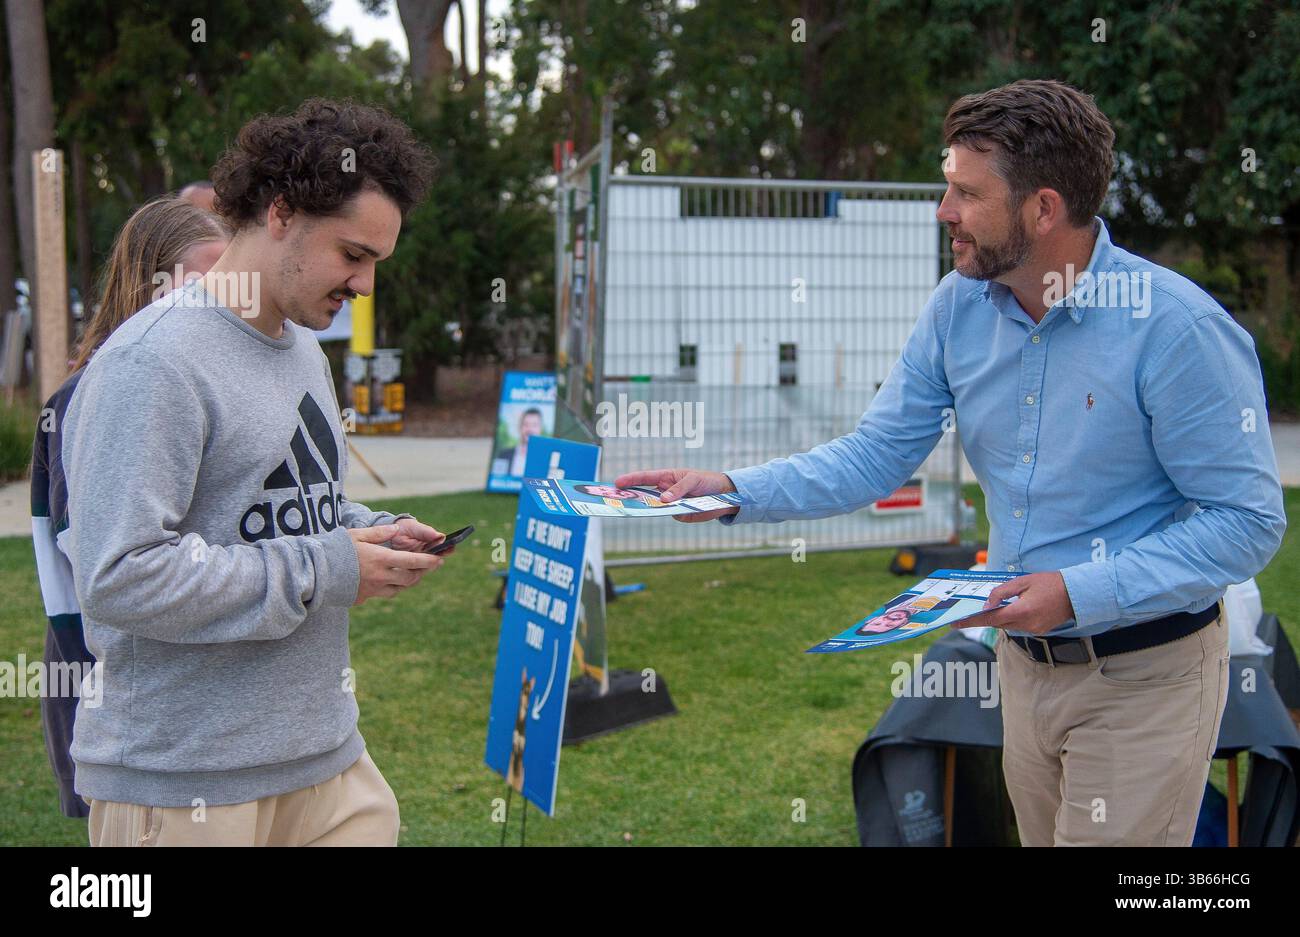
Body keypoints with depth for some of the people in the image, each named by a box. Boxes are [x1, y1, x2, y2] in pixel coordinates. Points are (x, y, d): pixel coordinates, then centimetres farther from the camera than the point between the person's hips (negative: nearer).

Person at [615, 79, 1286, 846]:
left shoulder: (1178, 328, -22)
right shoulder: (961, 304, -3)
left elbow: (1248, 520, -20)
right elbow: (876, 455, 1)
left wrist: (1080, 593, -28)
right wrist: (734, 491, -11)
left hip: (1143, 675, -6)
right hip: (1025, 660, 6)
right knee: (1042, 836, 22)